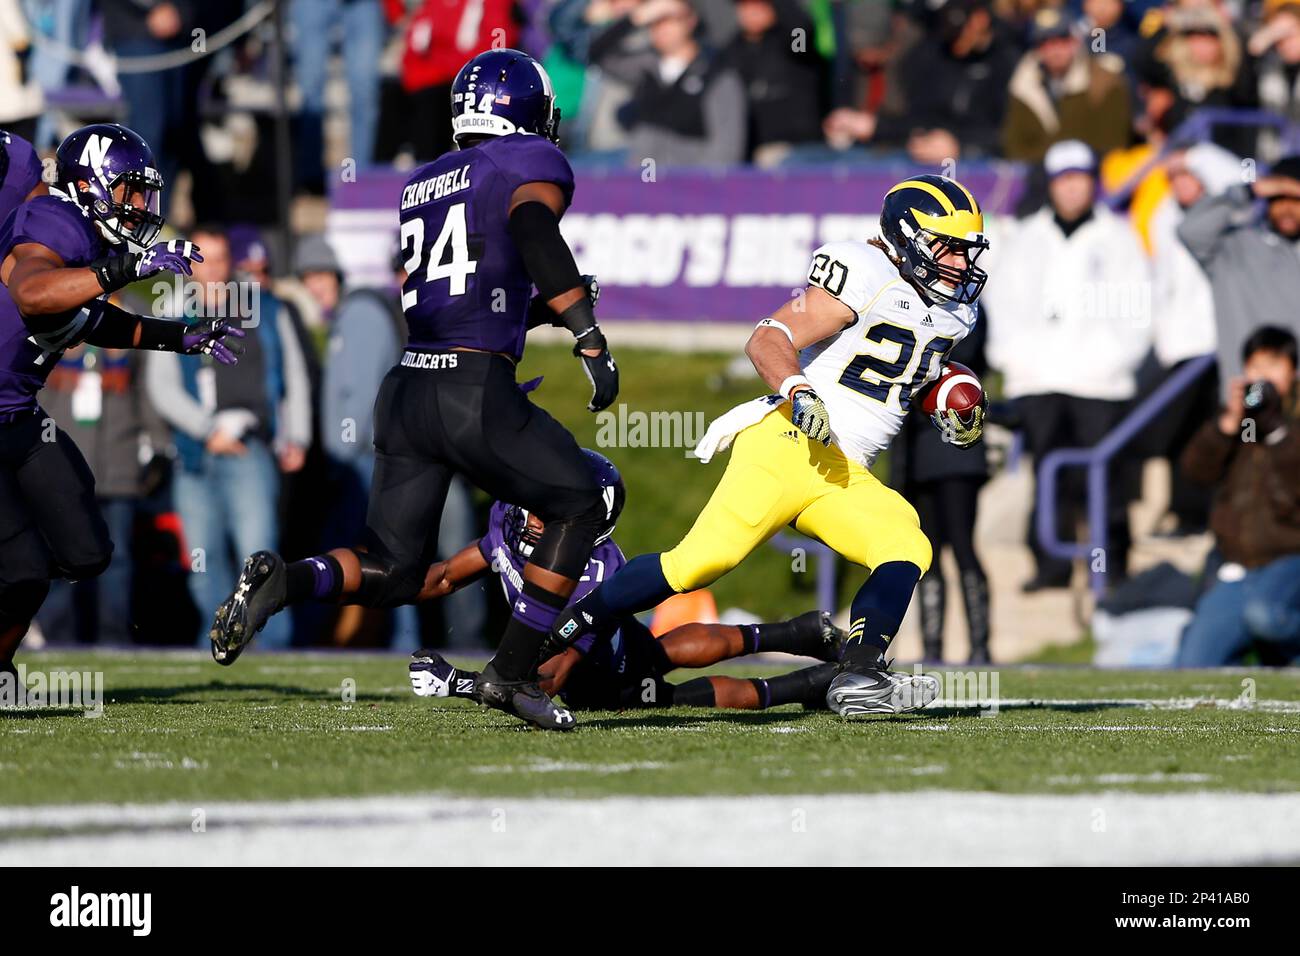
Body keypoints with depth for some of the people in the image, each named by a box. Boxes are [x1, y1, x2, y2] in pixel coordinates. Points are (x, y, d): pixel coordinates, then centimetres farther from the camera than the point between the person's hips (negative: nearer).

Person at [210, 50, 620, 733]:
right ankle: (512, 671, 6)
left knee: (388, 574, 12)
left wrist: (542, 308, 34)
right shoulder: (532, 162, 3)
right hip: (476, 390, -6)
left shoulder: (421, 185, 22)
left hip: (406, 388, 6)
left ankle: (283, 581, -16)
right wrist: (589, 335, -24)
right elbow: (533, 228, -20)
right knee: (580, 508, 13)